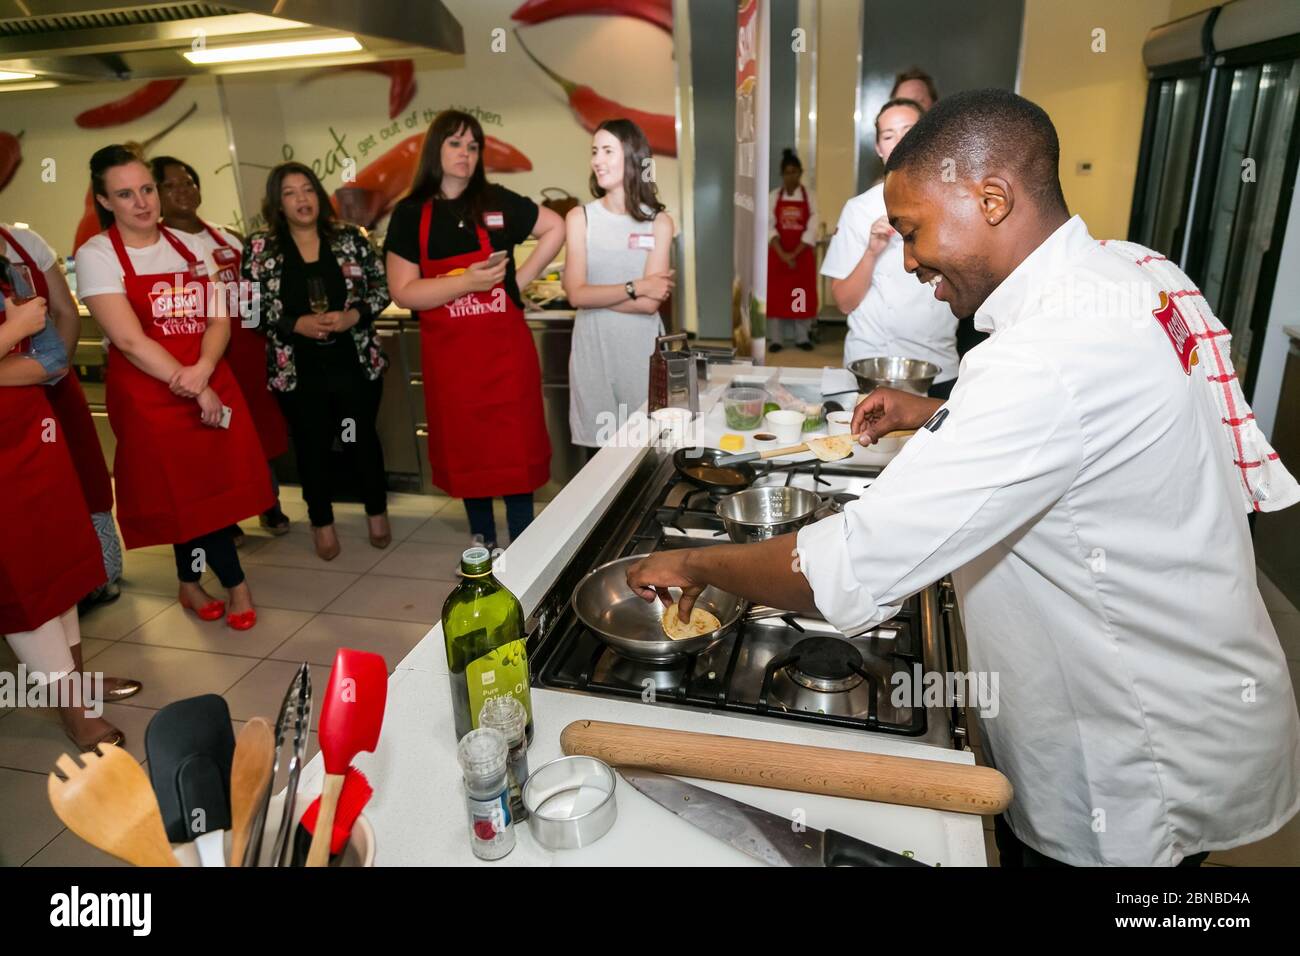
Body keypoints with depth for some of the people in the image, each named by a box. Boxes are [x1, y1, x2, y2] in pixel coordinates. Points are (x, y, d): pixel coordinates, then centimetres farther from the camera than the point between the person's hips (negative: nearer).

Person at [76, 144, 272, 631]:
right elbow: (129, 339, -14)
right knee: (185, 491, 2)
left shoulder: (190, 247, 9)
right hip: (148, 396, -4)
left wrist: (203, 369, -18)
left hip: (210, 384, 4)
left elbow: (218, 318, 1)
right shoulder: (96, 255, -5)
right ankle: (234, 583, 16)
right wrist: (195, 391, -17)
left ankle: (191, 582, 29)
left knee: (203, 486, 10)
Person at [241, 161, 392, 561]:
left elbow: (382, 288, 1)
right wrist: (296, 324, -16)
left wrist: (352, 316, -15)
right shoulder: (260, 247, 0)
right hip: (297, 369, 0)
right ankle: (322, 522, 29)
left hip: (356, 362, 0)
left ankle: (377, 512, 30)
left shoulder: (349, 237, 1)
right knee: (312, 445, 11)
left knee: (361, 438, 11)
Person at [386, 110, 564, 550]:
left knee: (515, 447, 4)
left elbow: (556, 228, 11)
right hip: (449, 353, 0)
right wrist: (469, 282, -17)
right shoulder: (410, 214, 1)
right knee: (466, 450, 10)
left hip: (505, 348, 0)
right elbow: (404, 293, -6)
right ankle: (484, 549, 26)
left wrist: (521, 278, 1)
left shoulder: (497, 201, 3)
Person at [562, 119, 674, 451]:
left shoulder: (659, 222, -1)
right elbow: (576, 295, -8)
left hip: (642, 348, 0)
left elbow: (650, 303, -11)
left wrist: (595, 294, -10)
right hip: (593, 348, 1)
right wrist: (636, 287, -11)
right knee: (598, 447, 6)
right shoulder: (580, 217, 2)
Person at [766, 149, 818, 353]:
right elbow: (769, 227, -6)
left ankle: (802, 337, 13)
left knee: (803, 295, 3)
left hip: (802, 254, 0)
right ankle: (776, 338, 6)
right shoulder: (773, 197, 1)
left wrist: (794, 254, -14)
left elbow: (811, 230, -5)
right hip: (778, 253, 0)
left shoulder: (809, 197, 1)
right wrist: (783, 255, -16)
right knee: (776, 295, -1)